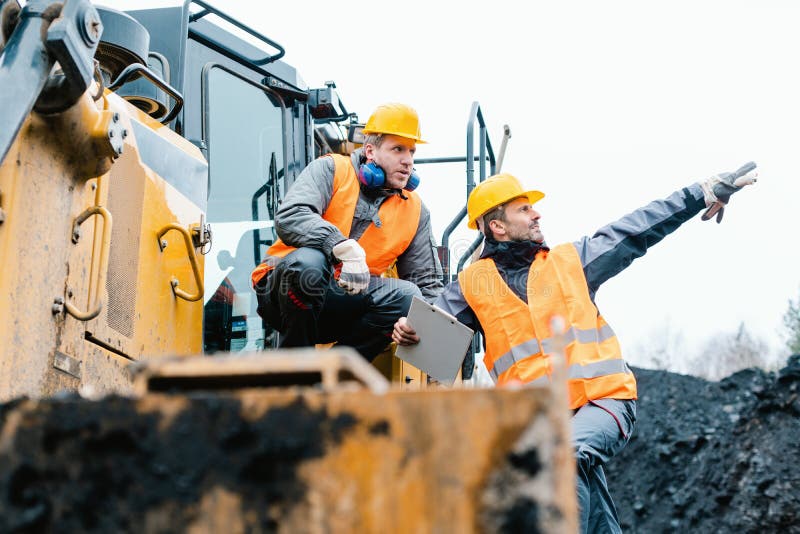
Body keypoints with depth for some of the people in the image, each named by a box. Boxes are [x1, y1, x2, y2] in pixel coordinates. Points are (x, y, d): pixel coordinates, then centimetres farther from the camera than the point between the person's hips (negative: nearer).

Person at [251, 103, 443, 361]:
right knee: (309, 261, -37)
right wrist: (345, 248, -37)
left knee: (407, 296, -22)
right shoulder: (331, 170, -4)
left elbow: (428, 284, 9)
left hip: (343, 306, 4)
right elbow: (288, 217, -23)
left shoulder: (415, 210, 8)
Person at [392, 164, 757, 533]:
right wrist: (407, 331, -12)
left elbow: (638, 230, 15)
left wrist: (706, 192, 14)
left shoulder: (570, 261, 15)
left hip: (604, 400, 0)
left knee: (570, 454, -32)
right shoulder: (473, 285, 12)